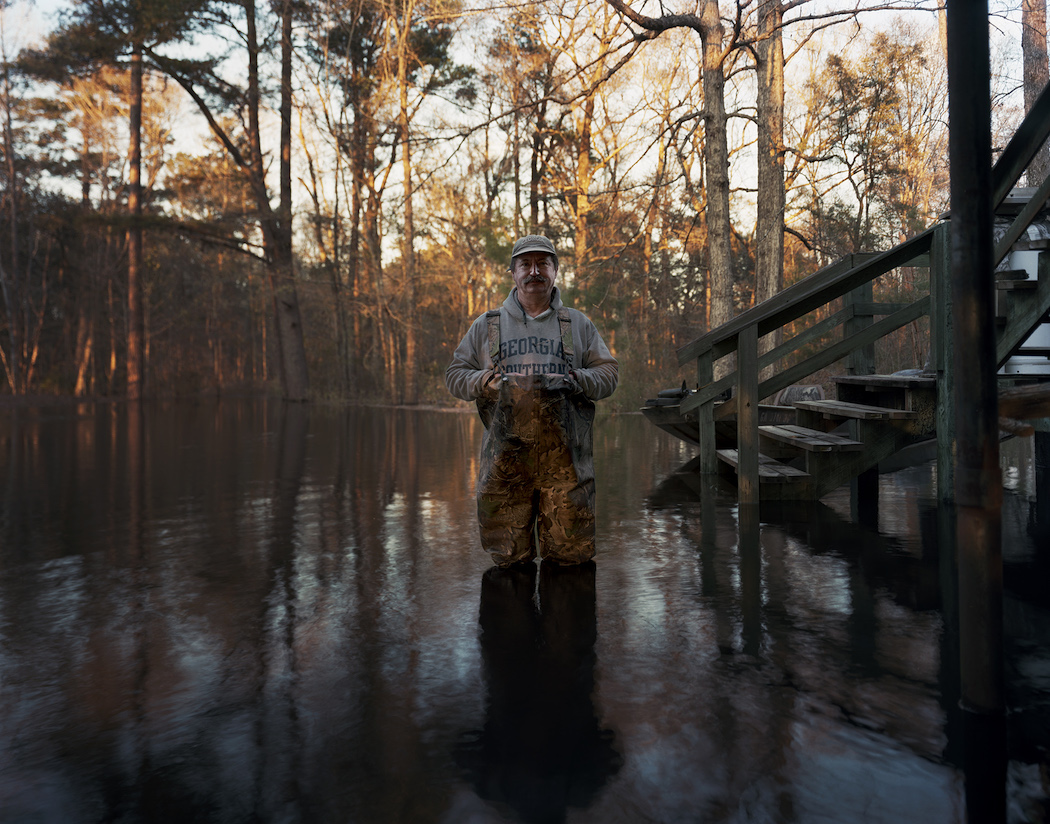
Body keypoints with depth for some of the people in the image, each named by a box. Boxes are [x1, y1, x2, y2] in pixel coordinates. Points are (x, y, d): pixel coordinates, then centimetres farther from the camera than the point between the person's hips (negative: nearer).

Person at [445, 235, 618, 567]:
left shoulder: (579, 325, 14)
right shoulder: (486, 326, 14)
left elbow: (608, 372, 11)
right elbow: (455, 374, 13)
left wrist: (575, 381, -9)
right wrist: (486, 382, -9)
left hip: (564, 455, 0)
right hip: (504, 456, 0)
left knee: (571, 553, 3)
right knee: (508, 557, 5)